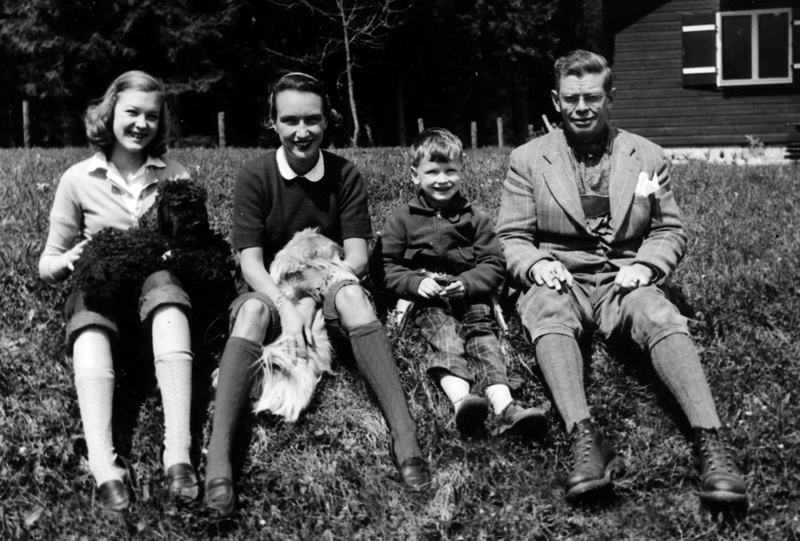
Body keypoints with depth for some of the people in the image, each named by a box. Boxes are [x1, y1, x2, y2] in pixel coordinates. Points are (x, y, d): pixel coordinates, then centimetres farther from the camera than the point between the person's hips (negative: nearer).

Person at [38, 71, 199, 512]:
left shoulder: (175, 176, 11)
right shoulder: (79, 179, 8)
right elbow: (47, 266, 11)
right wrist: (71, 259, -12)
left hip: (163, 293, 0)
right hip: (98, 297, 0)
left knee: (163, 279, -35)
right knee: (89, 306, -35)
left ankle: (178, 455, -48)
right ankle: (103, 467, -52)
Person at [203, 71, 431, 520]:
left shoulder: (346, 176, 2)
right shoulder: (255, 178, -3)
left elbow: (357, 257, -5)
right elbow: (251, 262, -10)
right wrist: (285, 306, -28)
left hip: (329, 286, 1)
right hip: (270, 291, -1)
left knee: (352, 295, -34)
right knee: (252, 311, -35)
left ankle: (406, 438, -46)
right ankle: (218, 457, -51)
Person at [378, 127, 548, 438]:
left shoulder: (475, 218, 16)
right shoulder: (402, 220, 14)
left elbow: (494, 263, 9)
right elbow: (387, 268, 7)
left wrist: (467, 283, -12)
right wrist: (416, 282, -13)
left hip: (471, 298, 2)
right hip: (427, 302, -1)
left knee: (483, 334, -28)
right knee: (444, 338, -31)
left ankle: (504, 407, -50)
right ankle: (460, 400, -59)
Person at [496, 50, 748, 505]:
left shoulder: (648, 156, 12)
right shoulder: (528, 159, 9)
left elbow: (671, 231, 12)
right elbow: (511, 236, 7)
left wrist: (645, 265, -9)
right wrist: (536, 264, -15)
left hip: (623, 280, 1)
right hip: (558, 281, 0)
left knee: (661, 315, -32)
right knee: (549, 313, -36)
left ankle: (711, 444, -44)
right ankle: (586, 440, -50)